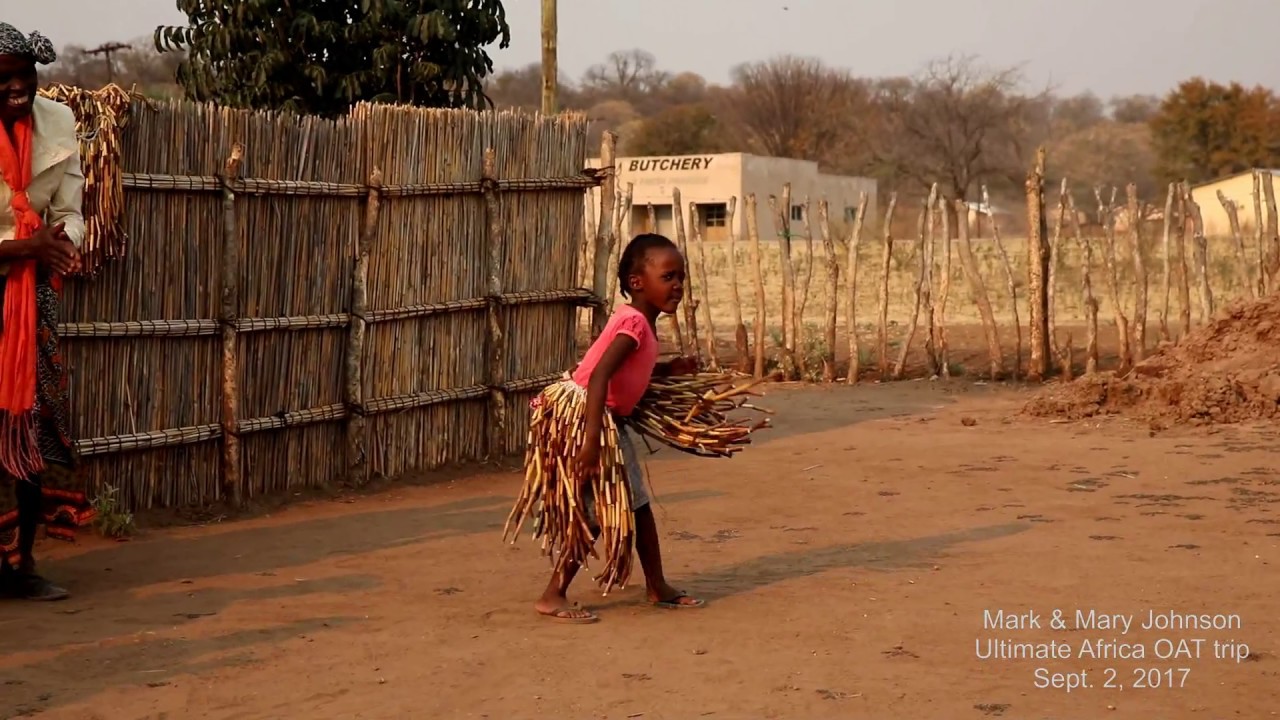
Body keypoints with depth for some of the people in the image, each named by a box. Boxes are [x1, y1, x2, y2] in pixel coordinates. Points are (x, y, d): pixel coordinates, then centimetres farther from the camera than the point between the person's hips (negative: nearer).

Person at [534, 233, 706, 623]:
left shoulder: (644, 322, 7)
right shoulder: (633, 322, -22)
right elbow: (598, 376, -31)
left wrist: (669, 369, 8)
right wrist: (592, 439, -36)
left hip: (614, 423, 10)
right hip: (588, 421, -10)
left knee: (638, 506, 15)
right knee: (595, 513, -5)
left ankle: (658, 587, 27)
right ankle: (553, 596, 5)